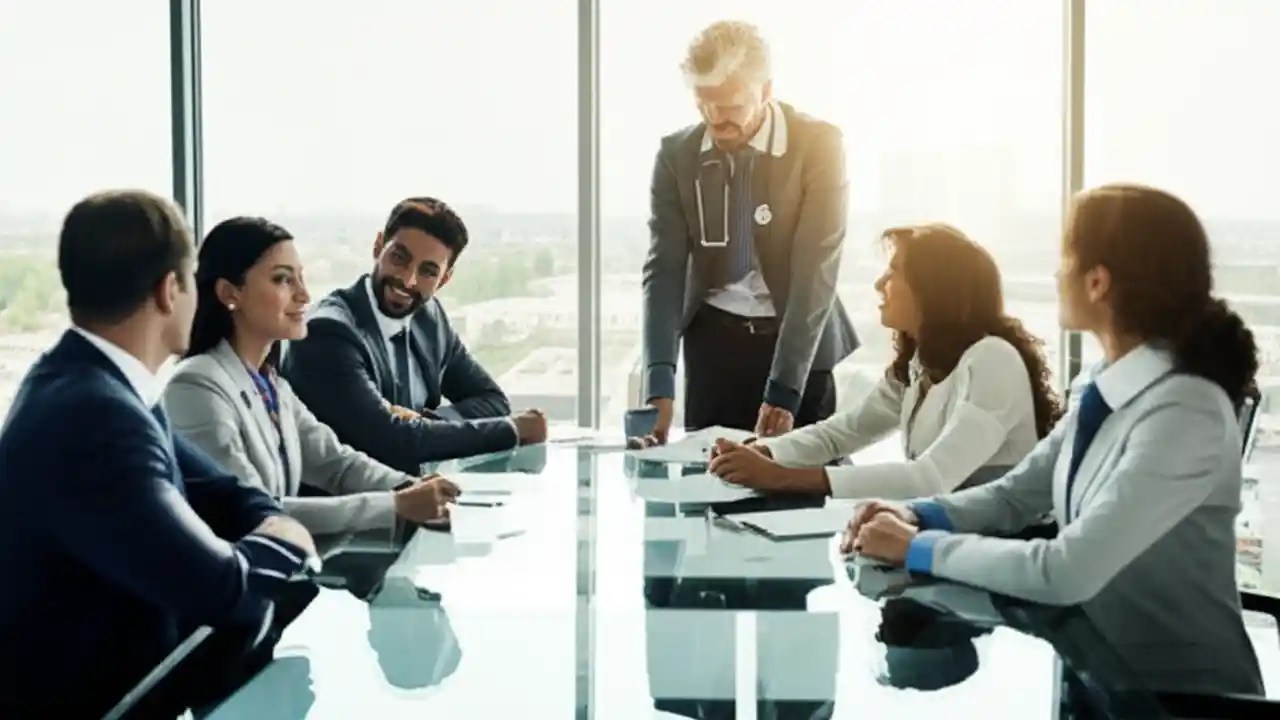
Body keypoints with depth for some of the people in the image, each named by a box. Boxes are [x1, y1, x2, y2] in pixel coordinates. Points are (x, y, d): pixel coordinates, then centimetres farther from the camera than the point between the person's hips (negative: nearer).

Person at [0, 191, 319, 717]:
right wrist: (281, 544, -9)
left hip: (122, 672, 8)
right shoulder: (93, 414, -27)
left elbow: (212, 492, 10)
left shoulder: (94, 382, 2)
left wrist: (270, 522, -10)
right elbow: (221, 590, -28)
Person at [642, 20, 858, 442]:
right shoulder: (676, 154, -4)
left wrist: (783, 388, -23)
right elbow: (664, 269, -7)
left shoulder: (819, 144, -13)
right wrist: (659, 381, -20)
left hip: (803, 342, -2)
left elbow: (816, 273, -17)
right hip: (714, 340, 2)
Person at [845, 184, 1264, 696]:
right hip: (1105, 662, 6)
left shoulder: (1186, 414, -25)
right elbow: (1016, 495, 8)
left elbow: (1066, 573, -28)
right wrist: (918, 516, -9)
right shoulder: (1100, 389, 0)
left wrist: (917, 548, -20)